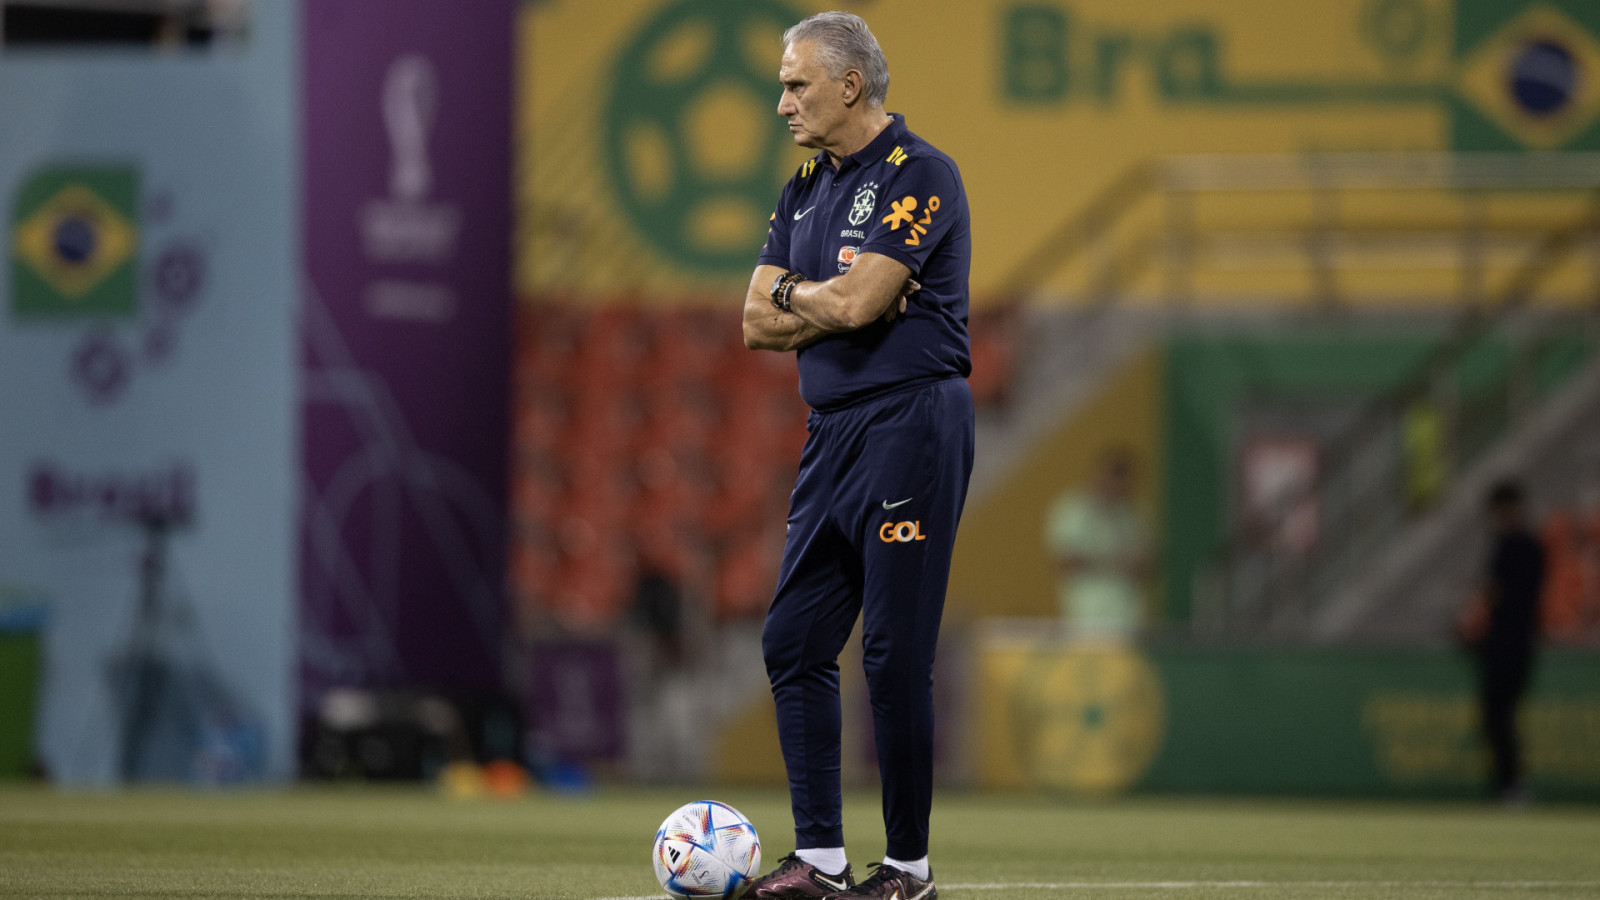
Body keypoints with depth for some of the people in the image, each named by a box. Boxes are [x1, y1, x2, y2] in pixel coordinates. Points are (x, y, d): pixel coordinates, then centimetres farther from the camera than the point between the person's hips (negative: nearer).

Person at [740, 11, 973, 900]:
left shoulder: (920, 175, -10)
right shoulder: (806, 188, 16)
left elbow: (854, 305, -19)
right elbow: (759, 323, 10)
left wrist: (791, 291, 0)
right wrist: (831, 298, -7)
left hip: (911, 420, -9)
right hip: (833, 428, 9)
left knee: (894, 652, -7)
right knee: (794, 642, 6)